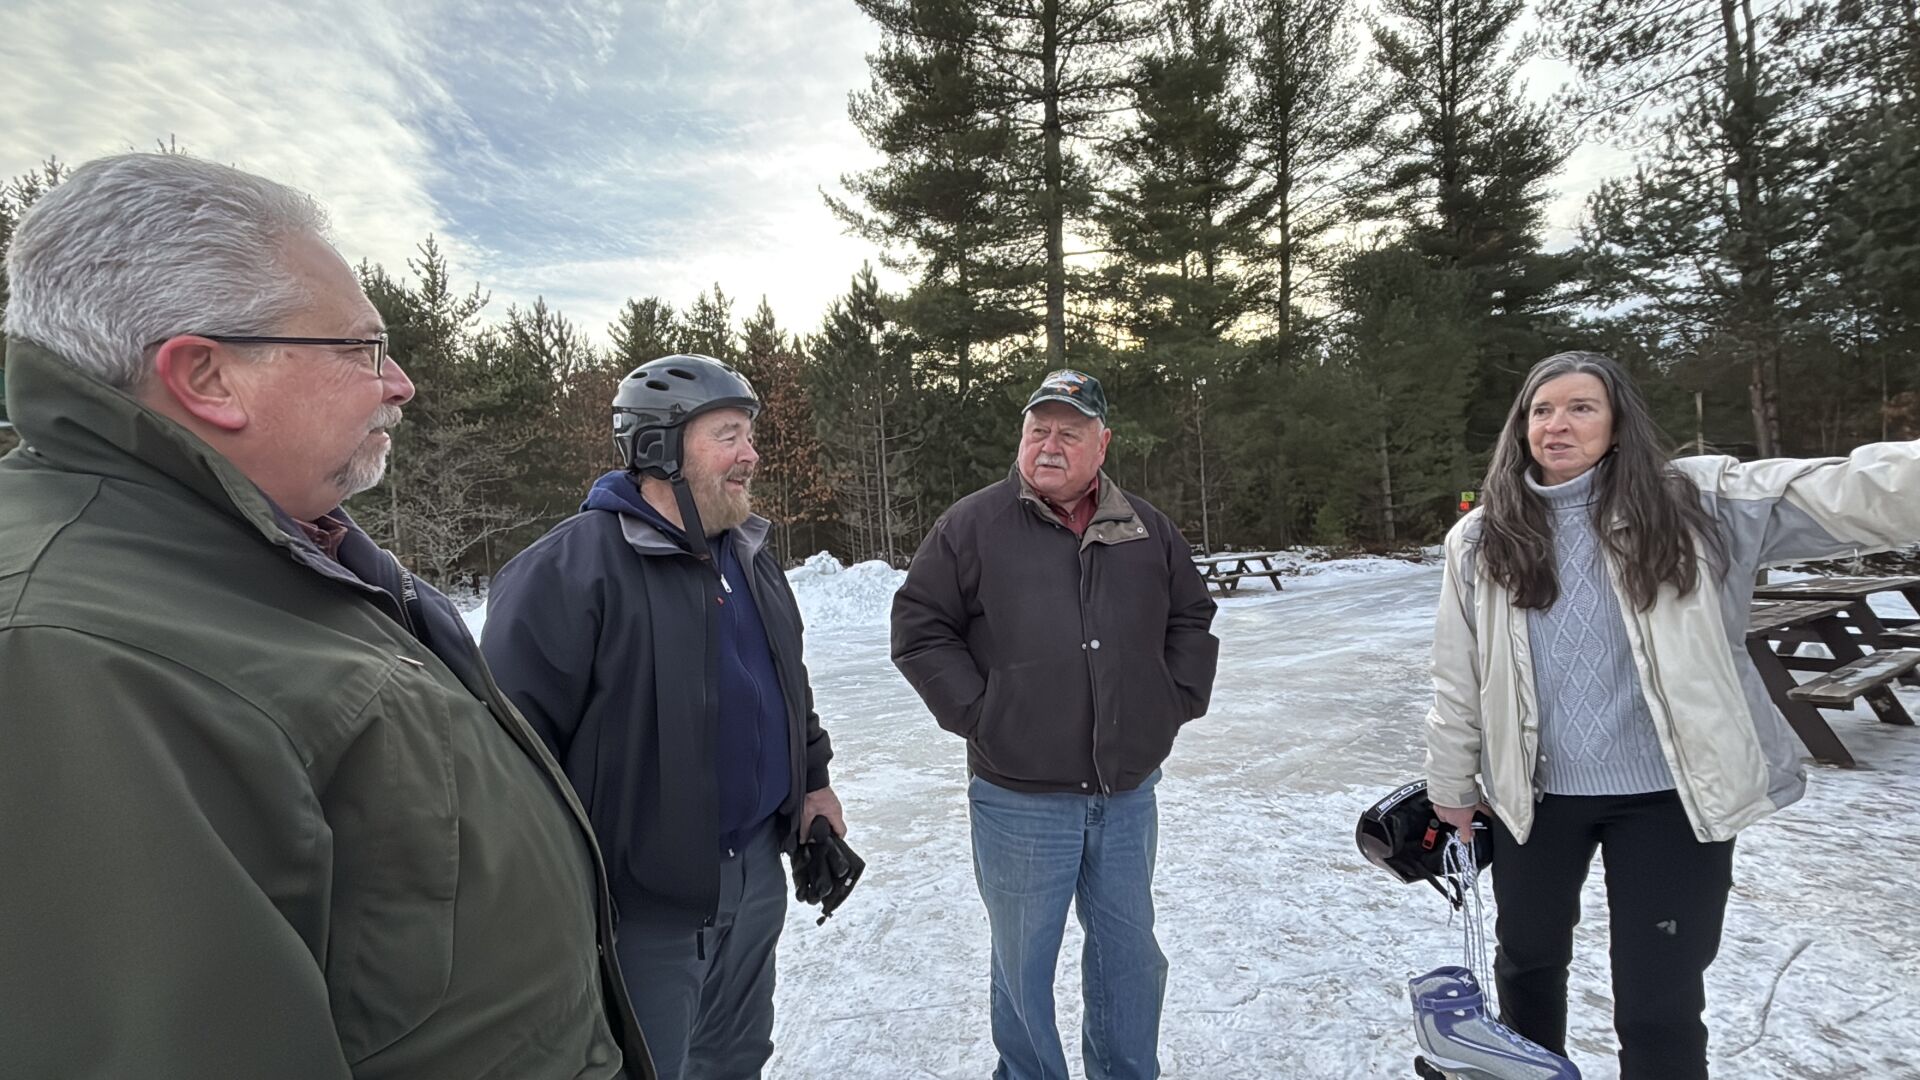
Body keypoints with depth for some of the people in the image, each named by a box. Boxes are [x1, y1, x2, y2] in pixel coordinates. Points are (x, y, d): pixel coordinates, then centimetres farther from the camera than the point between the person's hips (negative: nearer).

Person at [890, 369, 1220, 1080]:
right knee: (1025, 963, 13)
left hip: (1129, 794, 4)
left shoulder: (1145, 529, 6)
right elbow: (919, 628, -6)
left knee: (1130, 953, 20)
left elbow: (1192, 618, 16)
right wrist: (976, 713, -11)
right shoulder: (972, 526, -7)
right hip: (1019, 800, -3)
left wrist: (1177, 700, 5)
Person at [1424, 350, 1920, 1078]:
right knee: (1528, 958, 22)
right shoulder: (1481, 541, -3)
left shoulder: (1693, 502, -6)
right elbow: (1457, 677, 1)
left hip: (1669, 797, -2)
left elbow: (1842, 495, -21)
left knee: (1660, 1011, 6)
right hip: (1533, 792, 2)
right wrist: (1451, 785, 6)